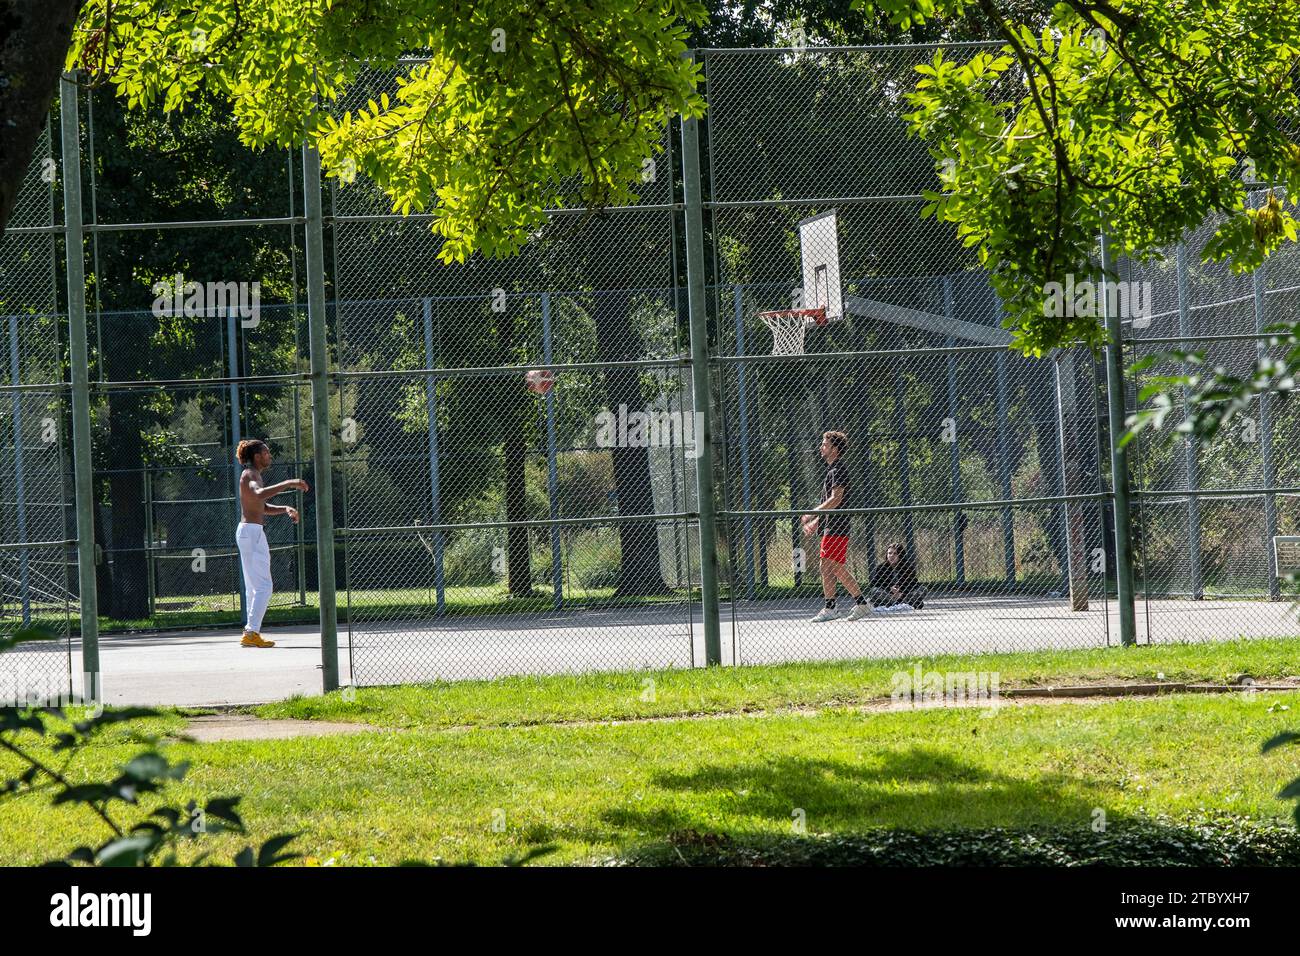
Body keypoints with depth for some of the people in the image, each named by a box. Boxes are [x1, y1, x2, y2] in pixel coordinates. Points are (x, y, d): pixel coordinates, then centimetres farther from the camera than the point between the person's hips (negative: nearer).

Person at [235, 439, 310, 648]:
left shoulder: (254, 475, 19)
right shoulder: (249, 476, -12)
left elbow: (264, 508, 26)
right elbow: (259, 494, -35)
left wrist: (285, 509, 9)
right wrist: (289, 484, -37)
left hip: (252, 533, 11)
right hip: (251, 532, -11)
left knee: (254, 587, 13)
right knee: (263, 586, -13)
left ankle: (250, 633, 14)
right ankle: (252, 632, -18)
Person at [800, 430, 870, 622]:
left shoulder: (838, 470, -11)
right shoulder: (832, 470, 20)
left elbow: (835, 499, -20)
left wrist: (812, 515, -18)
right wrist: (816, 522, 21)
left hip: (837, 527, -10)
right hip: (830, 527, 10)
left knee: (838, 568, -12)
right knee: (826, 567, 8)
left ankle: (861, 603, -9)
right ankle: (829, 608, 9)